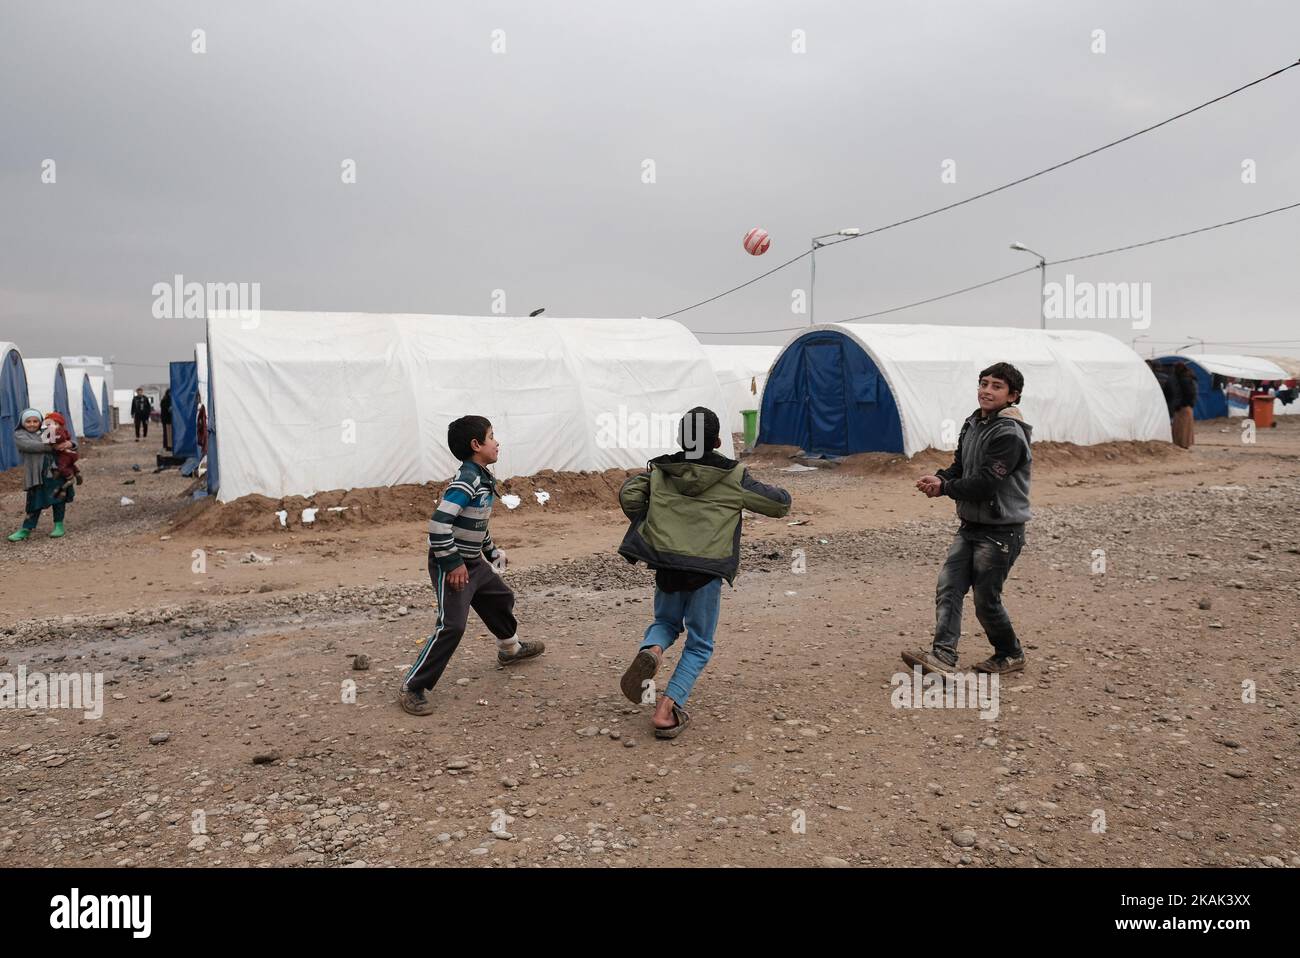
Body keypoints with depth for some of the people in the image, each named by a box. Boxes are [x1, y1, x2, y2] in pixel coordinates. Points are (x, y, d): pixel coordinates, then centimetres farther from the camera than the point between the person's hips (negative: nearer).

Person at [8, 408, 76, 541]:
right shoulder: (19, 435, 4)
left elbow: (69, 442, 15)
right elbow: (30, 445, -17)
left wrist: (69, 444, -11)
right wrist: (52, 447, -25)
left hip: (56, 471, 3)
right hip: (36, 474, -3)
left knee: (58, 498, 6)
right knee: (35, 501, 0)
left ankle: (59, 525, 19)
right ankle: (26, 530, 11)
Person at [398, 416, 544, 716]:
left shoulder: (483, 479, 8)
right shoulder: (465, 483, -24)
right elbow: (438, 523, -30)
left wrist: (492, 551, 27)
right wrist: (452, 563, -25)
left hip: (473, 562, 10)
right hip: (452, 567, -10)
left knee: (501, 599, 25)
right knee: (452, 626, -14)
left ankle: (510, 649, 52)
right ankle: (411, 687, -4)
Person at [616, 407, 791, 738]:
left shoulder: (659, 471, 8)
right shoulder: (734, 477, 3)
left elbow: (628, 495, -5)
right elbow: (780, 504, 7)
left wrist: (645, 525, 12)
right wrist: (757, 488, 28)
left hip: (665, 564, 2)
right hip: (707, 569, -2)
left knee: (666, 622, 28)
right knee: (699, 644, 12)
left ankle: (651, 651, -6)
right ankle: (668, 709, -2)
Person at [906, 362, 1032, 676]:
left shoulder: (1009, 435, -19)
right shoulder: (973, 423, 10)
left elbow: (984, 483, -24)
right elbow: (959, 466, 14)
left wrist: (944, 488, -14)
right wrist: (940, 478, -7)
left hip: (1000, 531, -8)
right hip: (970, 526, 8)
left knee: (986, 599, 2)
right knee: (948, 587, -4)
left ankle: (1010, 655, 24)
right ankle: (943, 656, -7)